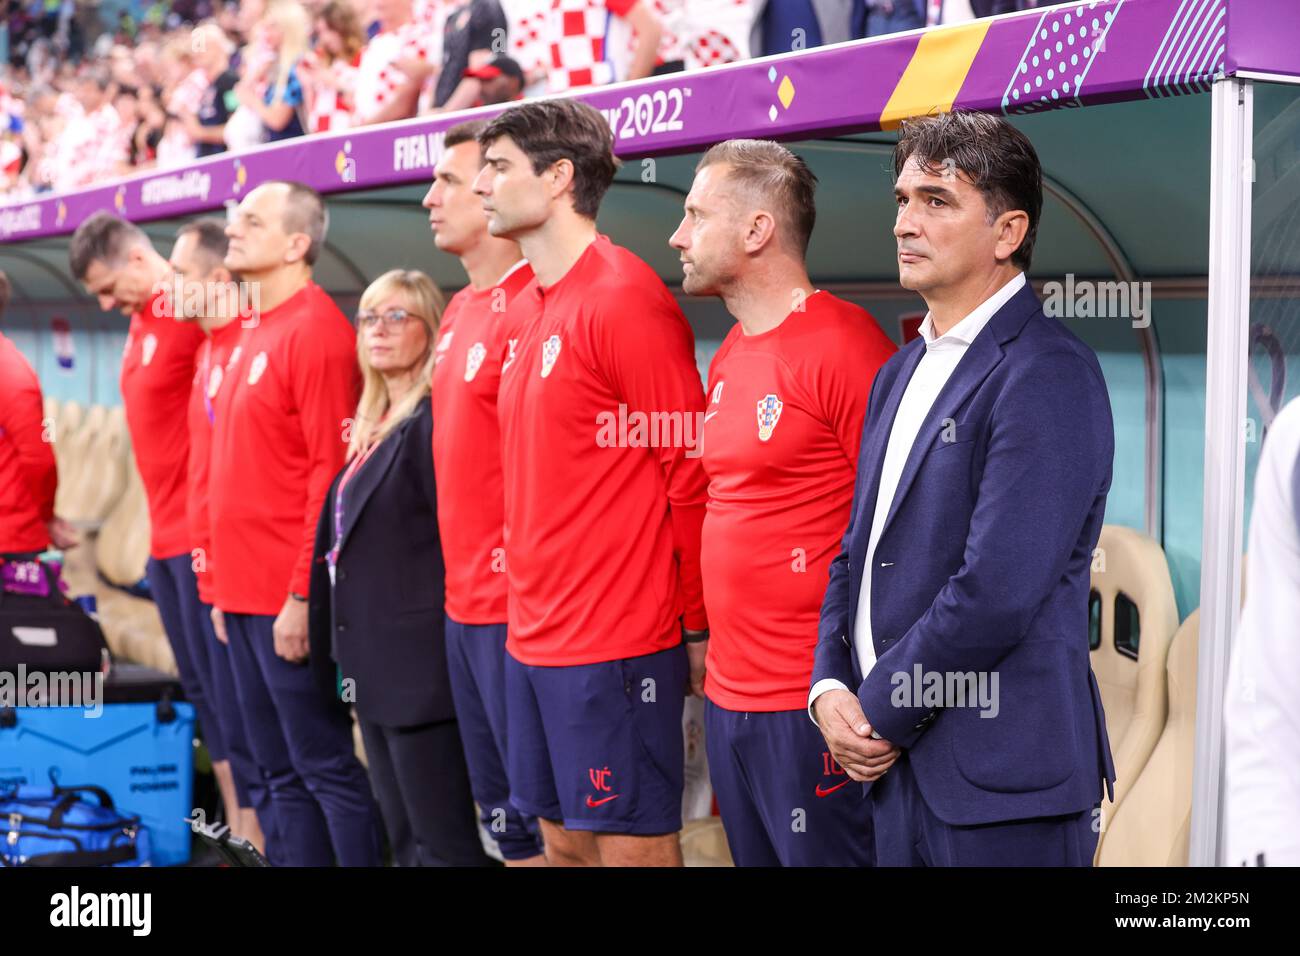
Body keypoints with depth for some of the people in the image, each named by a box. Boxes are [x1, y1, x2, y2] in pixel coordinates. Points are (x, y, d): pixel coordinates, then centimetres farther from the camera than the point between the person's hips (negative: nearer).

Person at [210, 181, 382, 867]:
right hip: (244, 592, 9)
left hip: (287, 599, -9)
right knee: (281, 772, 14)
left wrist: (301, 595, -19)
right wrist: (228, 588, 16)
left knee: (326, 768, -2)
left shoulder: (315, 332, -13)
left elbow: (330, 471, -17)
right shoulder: (256, 333, 15)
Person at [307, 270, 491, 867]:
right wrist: (348, 653, 15)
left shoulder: (434, 422, -12)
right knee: (404, 839, 14)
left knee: (443, 843, -3)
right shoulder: (370, 427, 15)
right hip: (373, 663, 9)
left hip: (419, 661, -9)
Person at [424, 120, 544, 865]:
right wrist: (465, 581, 17)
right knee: (498, 805, 16)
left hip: (517, 606, -9)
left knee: (539, 810, -1)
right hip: (465, 600, 9)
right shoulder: (460, 309, 14)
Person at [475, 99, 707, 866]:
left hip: (617, 643, -9)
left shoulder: (624, 300, -15)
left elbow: (692, 471, -15)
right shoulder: (531, 307, 11)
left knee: (631, 843, 0)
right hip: (536, 633, 9)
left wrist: (694, 619, -9)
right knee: (563, 837, 16)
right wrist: (533, 612, 15)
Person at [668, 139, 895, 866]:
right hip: (728, 694, 8)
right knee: (753, 855, 16)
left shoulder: (843, 343, -14)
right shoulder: (728, 359, 12)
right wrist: (711, 643, 15)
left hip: (812, 705, -8)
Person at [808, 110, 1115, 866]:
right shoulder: (902, 373, 14)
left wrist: (881, 715, -12)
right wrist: (830, 687, 0)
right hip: (899, 768, 8)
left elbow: (995, 592, -21)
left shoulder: (1049, 376, -14)